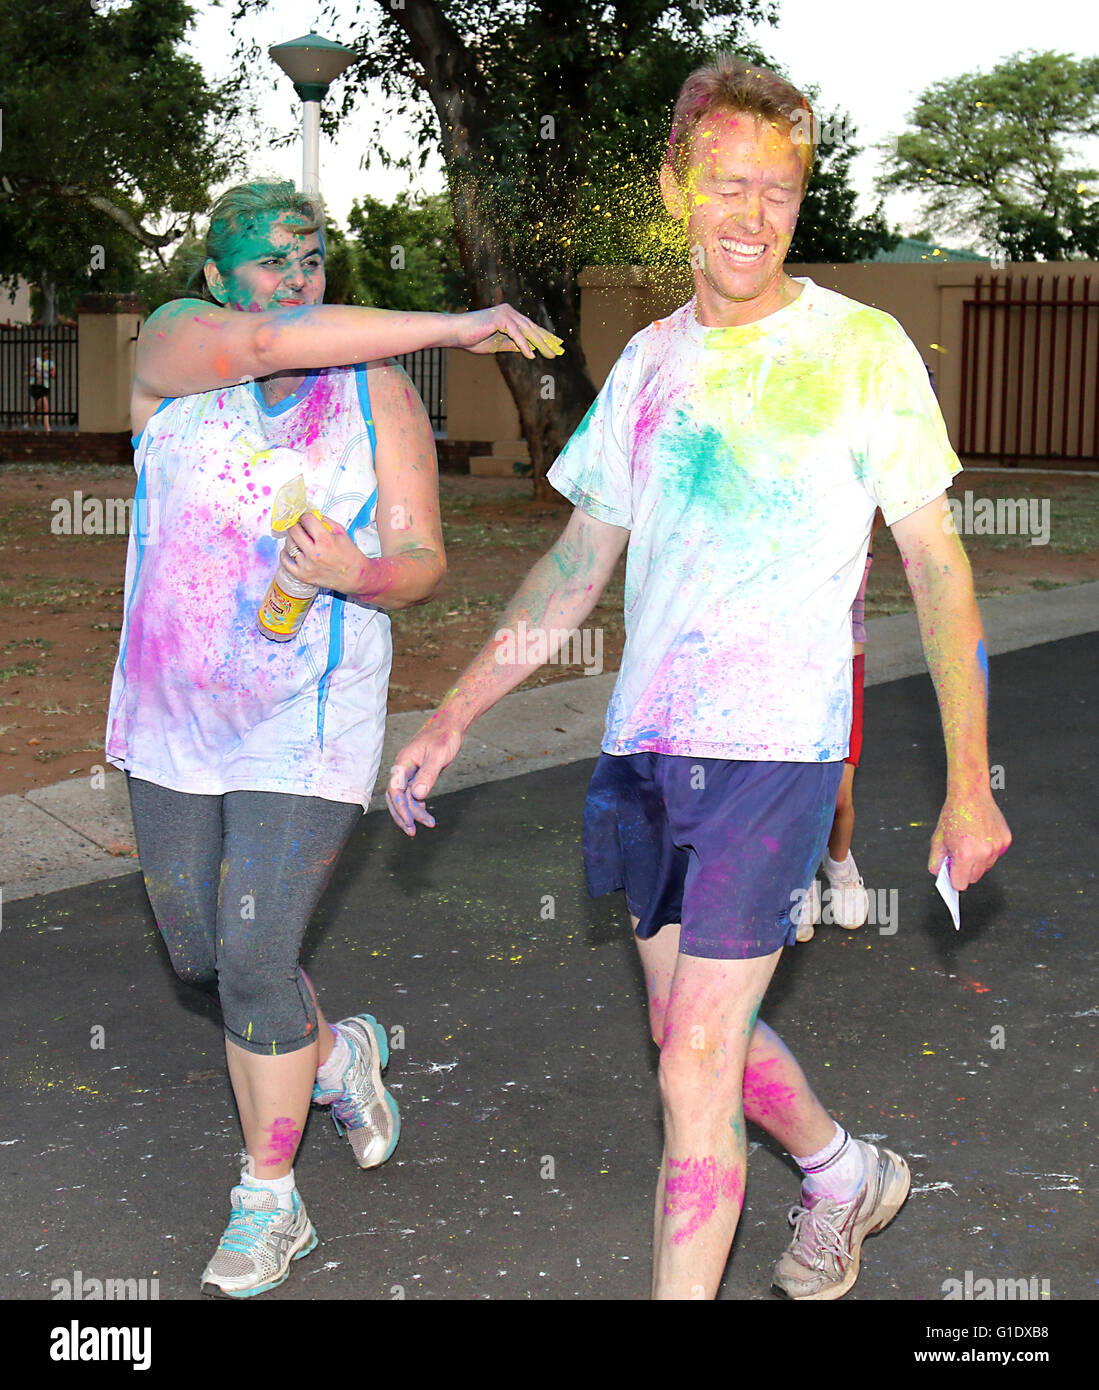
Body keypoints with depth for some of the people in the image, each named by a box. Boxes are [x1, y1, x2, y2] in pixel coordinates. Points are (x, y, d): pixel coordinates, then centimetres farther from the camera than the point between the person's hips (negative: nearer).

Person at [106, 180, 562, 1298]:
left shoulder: (380, 398, -5)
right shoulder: (174, 345, -6)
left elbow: (422, 567, -4)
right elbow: (265, 342, -28)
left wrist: (361, 573, -28)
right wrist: (452, 328, -31)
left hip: (307, 724, -3)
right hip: (172, 717, 3)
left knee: (254, 963, -8)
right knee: (201, 955, 16)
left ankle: (268, 1207, 11)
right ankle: (336, 1054, 45)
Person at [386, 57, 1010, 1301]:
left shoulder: (862, 348, -4)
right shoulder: (650, 361, 10)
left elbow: (937, 568, -4)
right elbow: (575, 567, 15)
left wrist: (968, 781, -9)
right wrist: (452, 719, 11)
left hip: (776, 746, -6)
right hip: (644, 746, 6)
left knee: (694, 1070, -7)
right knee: (695, 1028, 19)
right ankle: (847, 1175, 45)